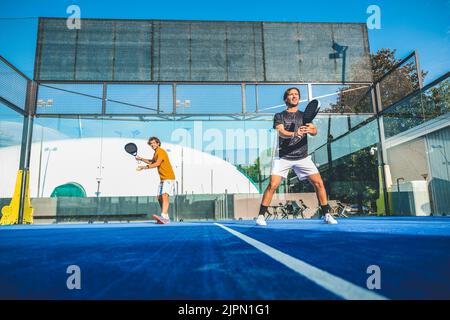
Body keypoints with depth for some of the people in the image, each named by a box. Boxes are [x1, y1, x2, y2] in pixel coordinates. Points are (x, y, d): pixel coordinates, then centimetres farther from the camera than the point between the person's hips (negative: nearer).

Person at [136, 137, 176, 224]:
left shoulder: (161, 151, -11)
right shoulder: (156, 153, 18)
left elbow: (157, 164, -23)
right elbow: (151, 162, 35)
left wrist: (145, 167, -26)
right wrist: (141, 159, 25)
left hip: (169, 178, -10)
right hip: (162, 179, 10)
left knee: (164, 195, -25)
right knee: (159, 198, 8)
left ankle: (163, 216, -38)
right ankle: (166, 218, 14)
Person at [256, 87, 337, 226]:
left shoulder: (305, 116, 13)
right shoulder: (279, 116, 6)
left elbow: (315, 132, -3)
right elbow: (281, 132, -13)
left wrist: (310, 129, -28)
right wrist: (294, 134, -35)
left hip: (302, 157, 3)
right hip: (283, 156, -2)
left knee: (319, 183, -6)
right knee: (273, 185, -14)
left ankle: (327, 215, 9)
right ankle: (261, 216, -3)